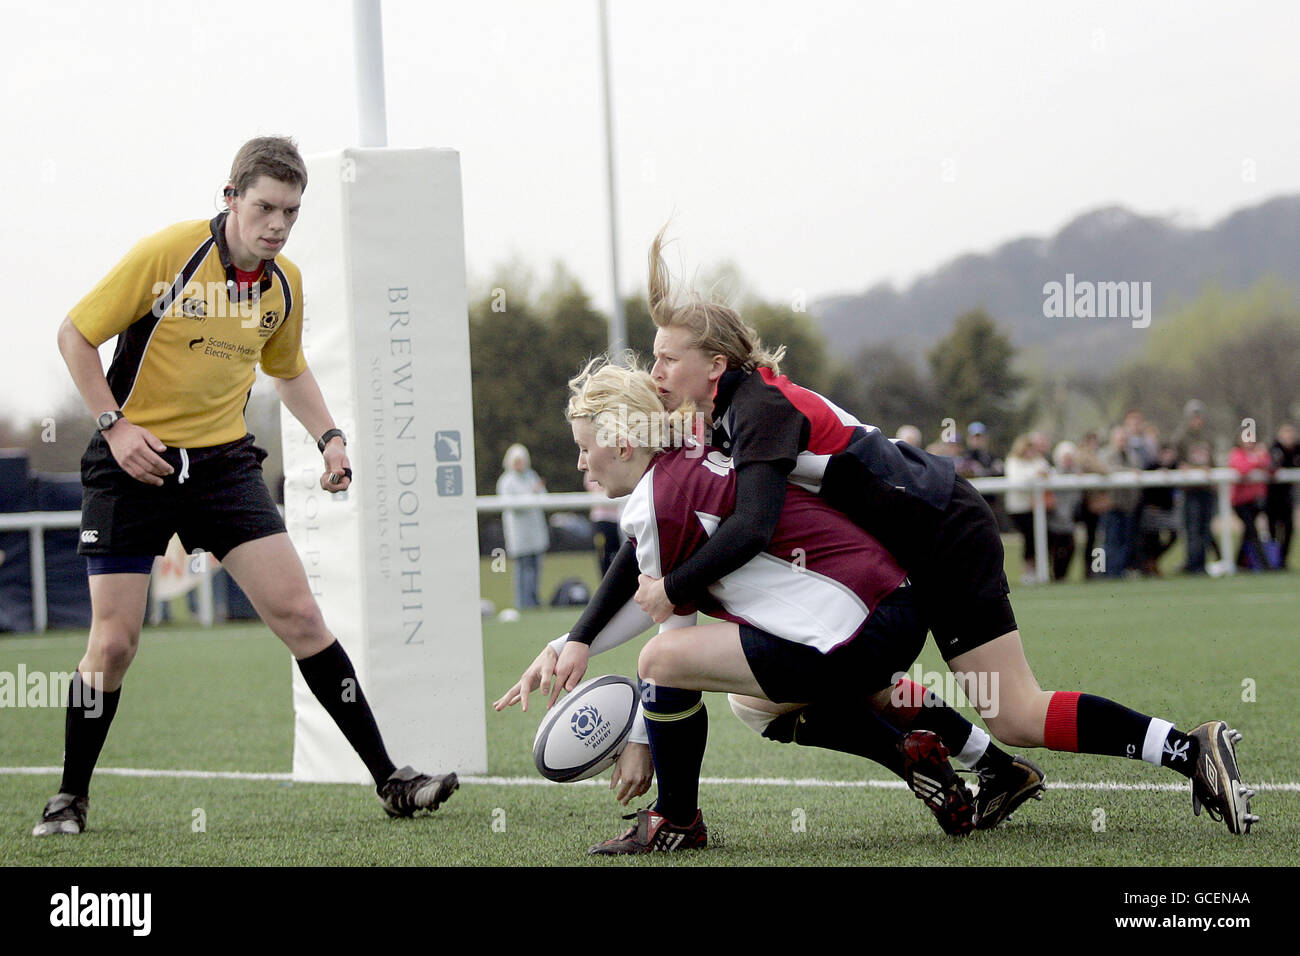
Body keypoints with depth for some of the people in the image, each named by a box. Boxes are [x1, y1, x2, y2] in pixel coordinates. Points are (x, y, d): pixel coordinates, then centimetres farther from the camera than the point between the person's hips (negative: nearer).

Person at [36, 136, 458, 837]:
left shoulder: (284, 282, 3)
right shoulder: (166, 253, -14)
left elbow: (287, 370, 23)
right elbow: (74, 335, -7)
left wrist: (329, 437, 7)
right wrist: (114, 424, -15)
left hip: (224, 462, 4)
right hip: (133, 463, -4)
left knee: (299, 614, -7)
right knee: (114, 640, -7)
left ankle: (388, 779, -3)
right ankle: (70, 797, 13)